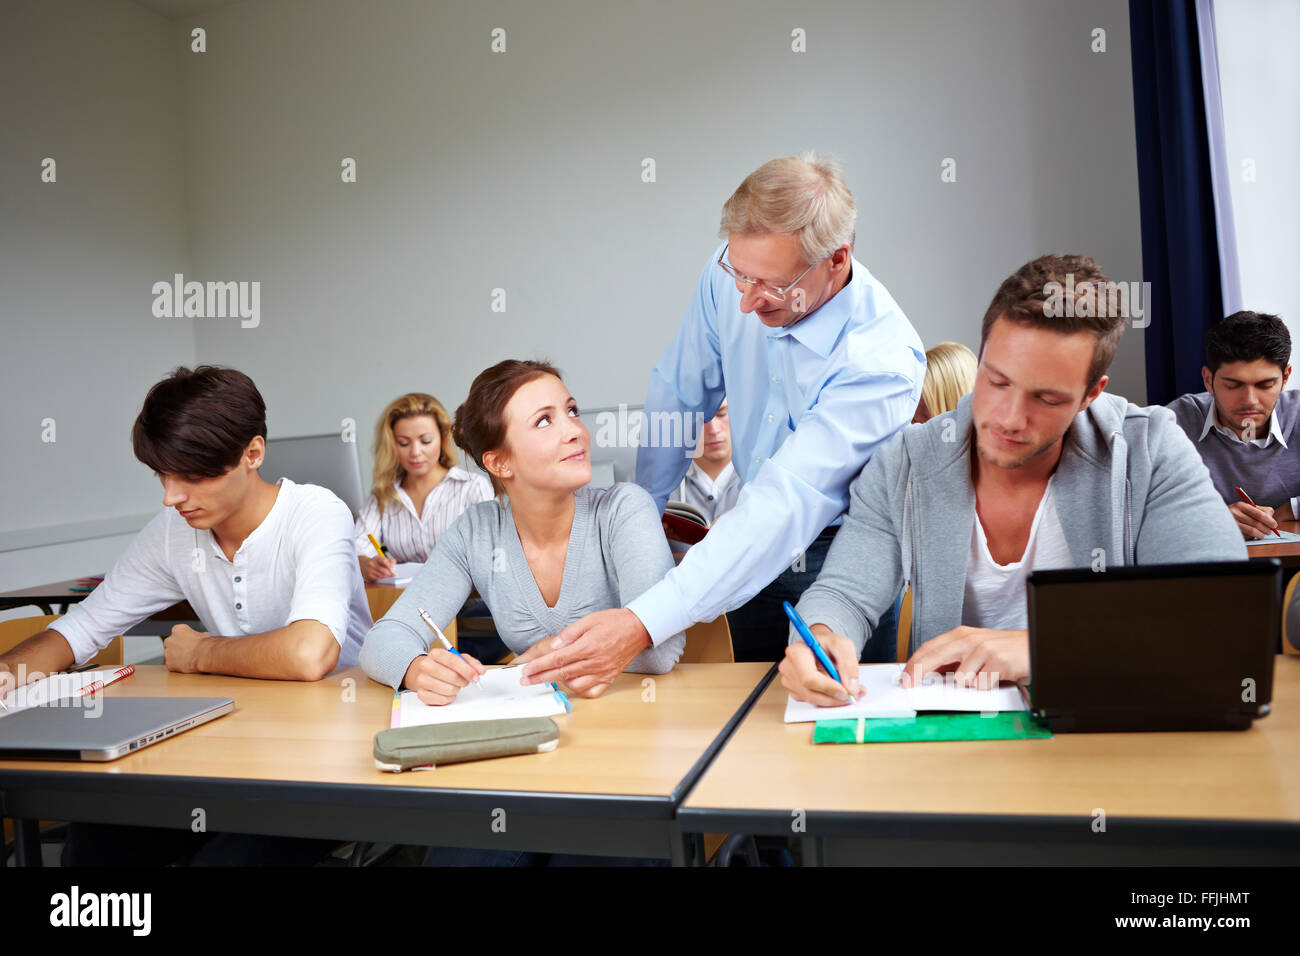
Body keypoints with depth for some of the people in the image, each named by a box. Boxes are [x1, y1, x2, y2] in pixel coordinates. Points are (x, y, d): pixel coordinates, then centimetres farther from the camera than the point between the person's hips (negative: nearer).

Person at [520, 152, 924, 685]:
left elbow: (787, 502, -38)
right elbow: (679, 396, 2)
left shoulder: (884, 361, -30)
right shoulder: (729, 276, -13)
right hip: (755, 548, 5)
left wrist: (643, 623, -45)